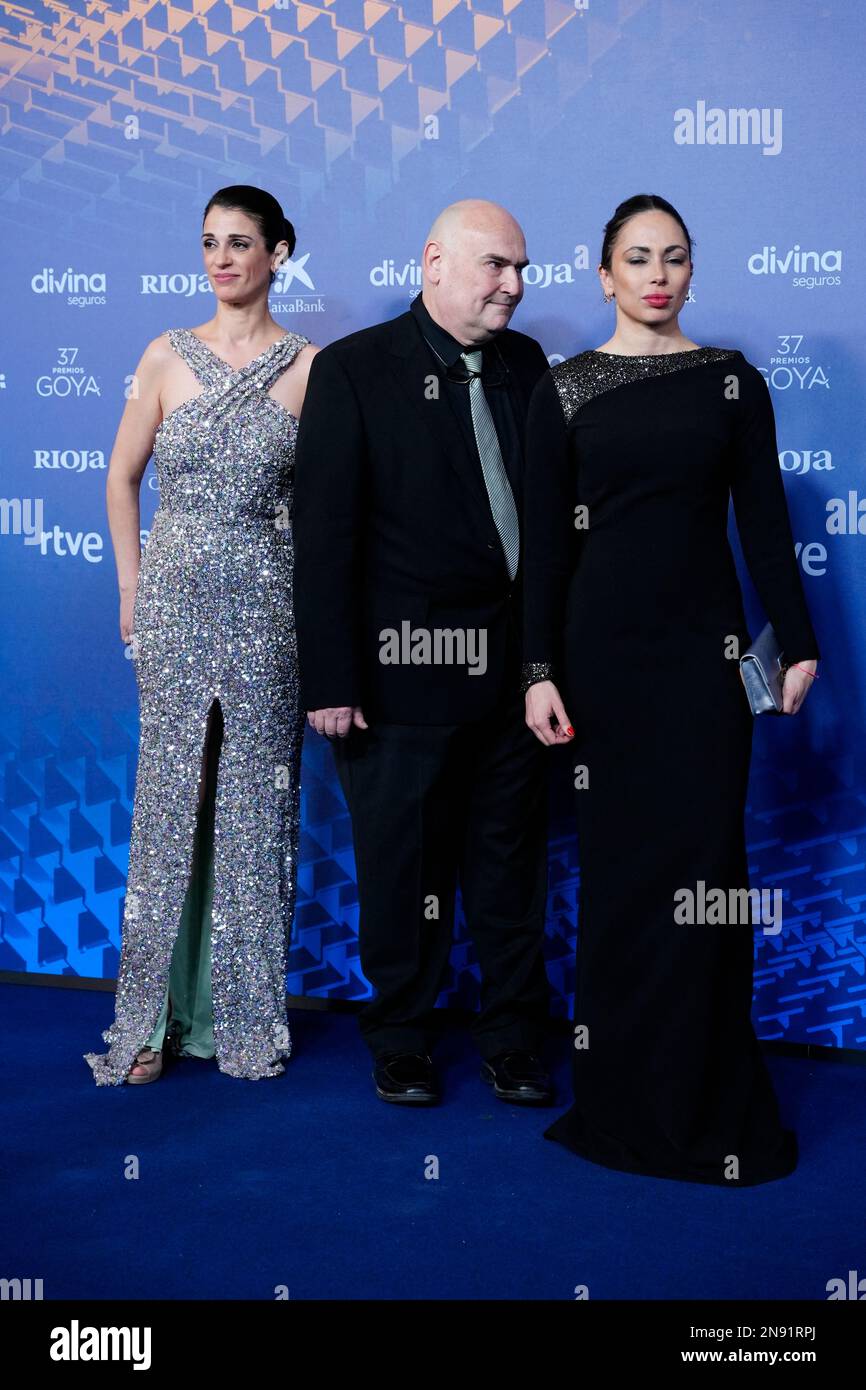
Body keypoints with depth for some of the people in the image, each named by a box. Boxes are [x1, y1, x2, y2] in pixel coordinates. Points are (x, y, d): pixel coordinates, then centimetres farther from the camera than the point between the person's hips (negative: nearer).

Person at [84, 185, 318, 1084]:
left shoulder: (310, 367, 1)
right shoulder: (168, 356, 6)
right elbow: (122, 476, 12)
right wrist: (132, 587, 7)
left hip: (266, 604, -1)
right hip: (174, 601, 1)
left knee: (257, 801, 4)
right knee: (169, 796, 4)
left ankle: (248, 1014, 18)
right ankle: (157, 1013, 15)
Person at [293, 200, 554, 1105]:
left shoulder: (524, 364, 9)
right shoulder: (353, 370, -5)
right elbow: (323, 534, -10)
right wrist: (330, 680, -14)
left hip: (513, 666, 4)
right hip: (404, 671, -4)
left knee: (510, 865, 14)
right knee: (403, 870, 10)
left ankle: (511, 1038, 30)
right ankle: (402, 1041, 29)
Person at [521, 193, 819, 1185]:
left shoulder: (732, 381, 5)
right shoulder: (564, 388, 3)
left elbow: (764, 521, 5)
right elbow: (545, 539, 1)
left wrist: (797, 642, 1)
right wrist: (540, 671, -5)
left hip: (704, 645, 0)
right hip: (603, 646, 0)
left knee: (703, 861, -1)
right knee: (618, 862, 5)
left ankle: (703, 1095, 14)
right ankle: (622, 1095, 19)